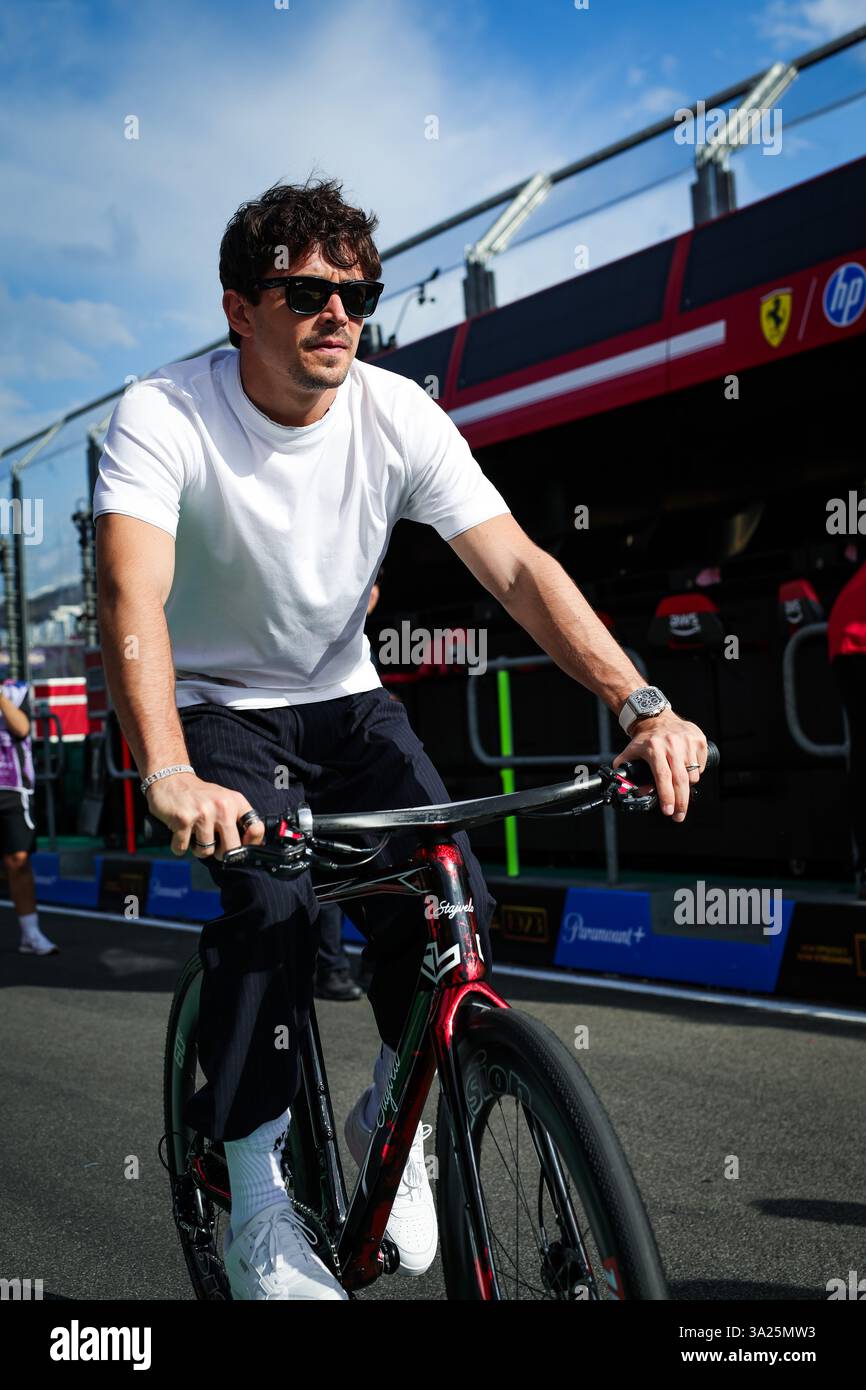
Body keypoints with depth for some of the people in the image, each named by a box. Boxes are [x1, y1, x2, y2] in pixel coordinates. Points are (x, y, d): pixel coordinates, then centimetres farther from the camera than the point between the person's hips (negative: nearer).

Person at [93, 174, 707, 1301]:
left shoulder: (398, 416, -13)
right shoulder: (163, 418, -22)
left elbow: (517, 566, -20)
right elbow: (133, 592, -37)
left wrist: (641, 704, -34)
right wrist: (169, 774, -54)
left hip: (344, 701, 3)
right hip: (220, 710, -3)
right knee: (275, 903, -27)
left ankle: (393, 1115, 11)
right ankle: (257, 1206, -7)